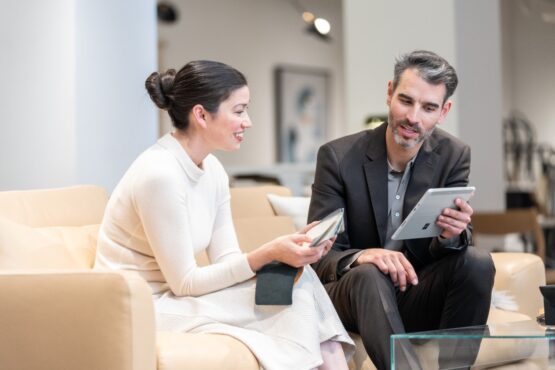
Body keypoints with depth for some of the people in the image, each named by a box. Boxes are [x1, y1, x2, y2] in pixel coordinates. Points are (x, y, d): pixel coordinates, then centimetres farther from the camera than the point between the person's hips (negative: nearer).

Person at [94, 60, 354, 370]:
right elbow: (184, 282, -20)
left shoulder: (213, 171, 5)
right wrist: (267, 254, -23)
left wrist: (289, 248, -15)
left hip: (172, 297, 8)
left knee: (298, 278, -11)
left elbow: (226, 260, 2)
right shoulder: (159, 174, -22)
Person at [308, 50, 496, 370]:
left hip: (416, 295, 3)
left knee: (478, 263, -25)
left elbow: (444, 248, -9)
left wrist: (452, 233, -35)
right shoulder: (338, 157, -12)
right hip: (355, 294, -2)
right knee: (369, 275, -35)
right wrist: (360, 257, -37)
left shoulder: (454, 156, -4)